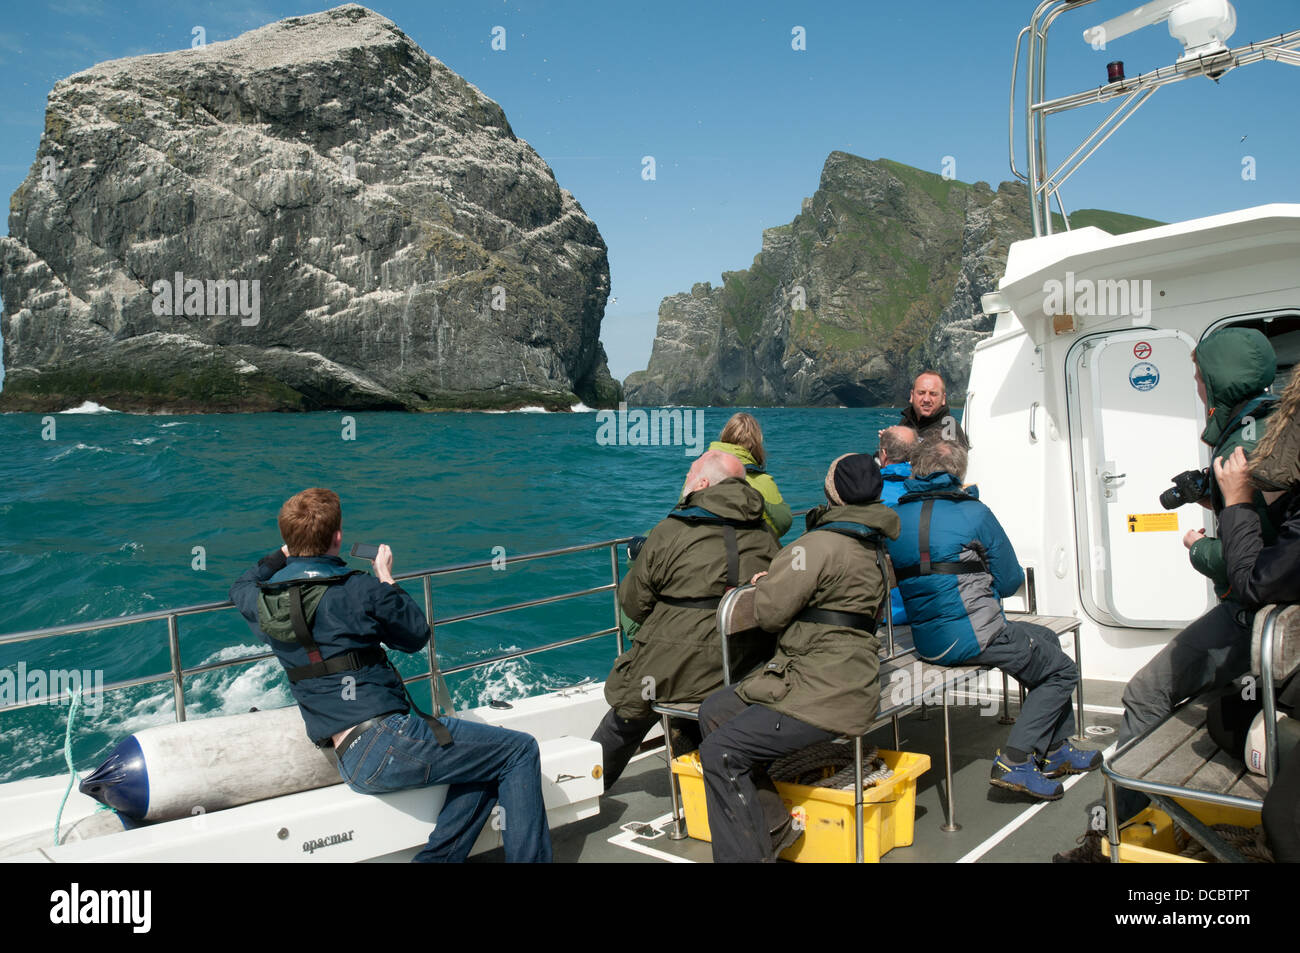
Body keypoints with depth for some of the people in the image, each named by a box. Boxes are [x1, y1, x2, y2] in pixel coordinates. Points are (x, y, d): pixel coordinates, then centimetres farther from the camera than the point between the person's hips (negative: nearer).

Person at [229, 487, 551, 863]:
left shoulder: (262, 602, 6)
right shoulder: (361, 590, -13)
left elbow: (241, 587, 33)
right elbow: (417, 635, 4)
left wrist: (283, 553, 37)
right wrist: (386, 578, 13)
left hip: (353, 764, 8)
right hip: (389, 739, -8)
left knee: (487, 762, 20)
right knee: (519, 750, 2)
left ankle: (437, 857, 11)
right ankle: (529, 855, 1)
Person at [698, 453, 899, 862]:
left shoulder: (820, 545, -16)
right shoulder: (871, 549, 14)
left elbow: (770, 612, -14)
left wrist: (763, 584, 8)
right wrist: (774, 583, 13)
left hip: (823, 694, -10)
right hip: (842, 680, 10)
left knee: (720, 751, -14)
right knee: (714, 710, 12)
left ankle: (745, 853, -6)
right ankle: (771, 823, 15)